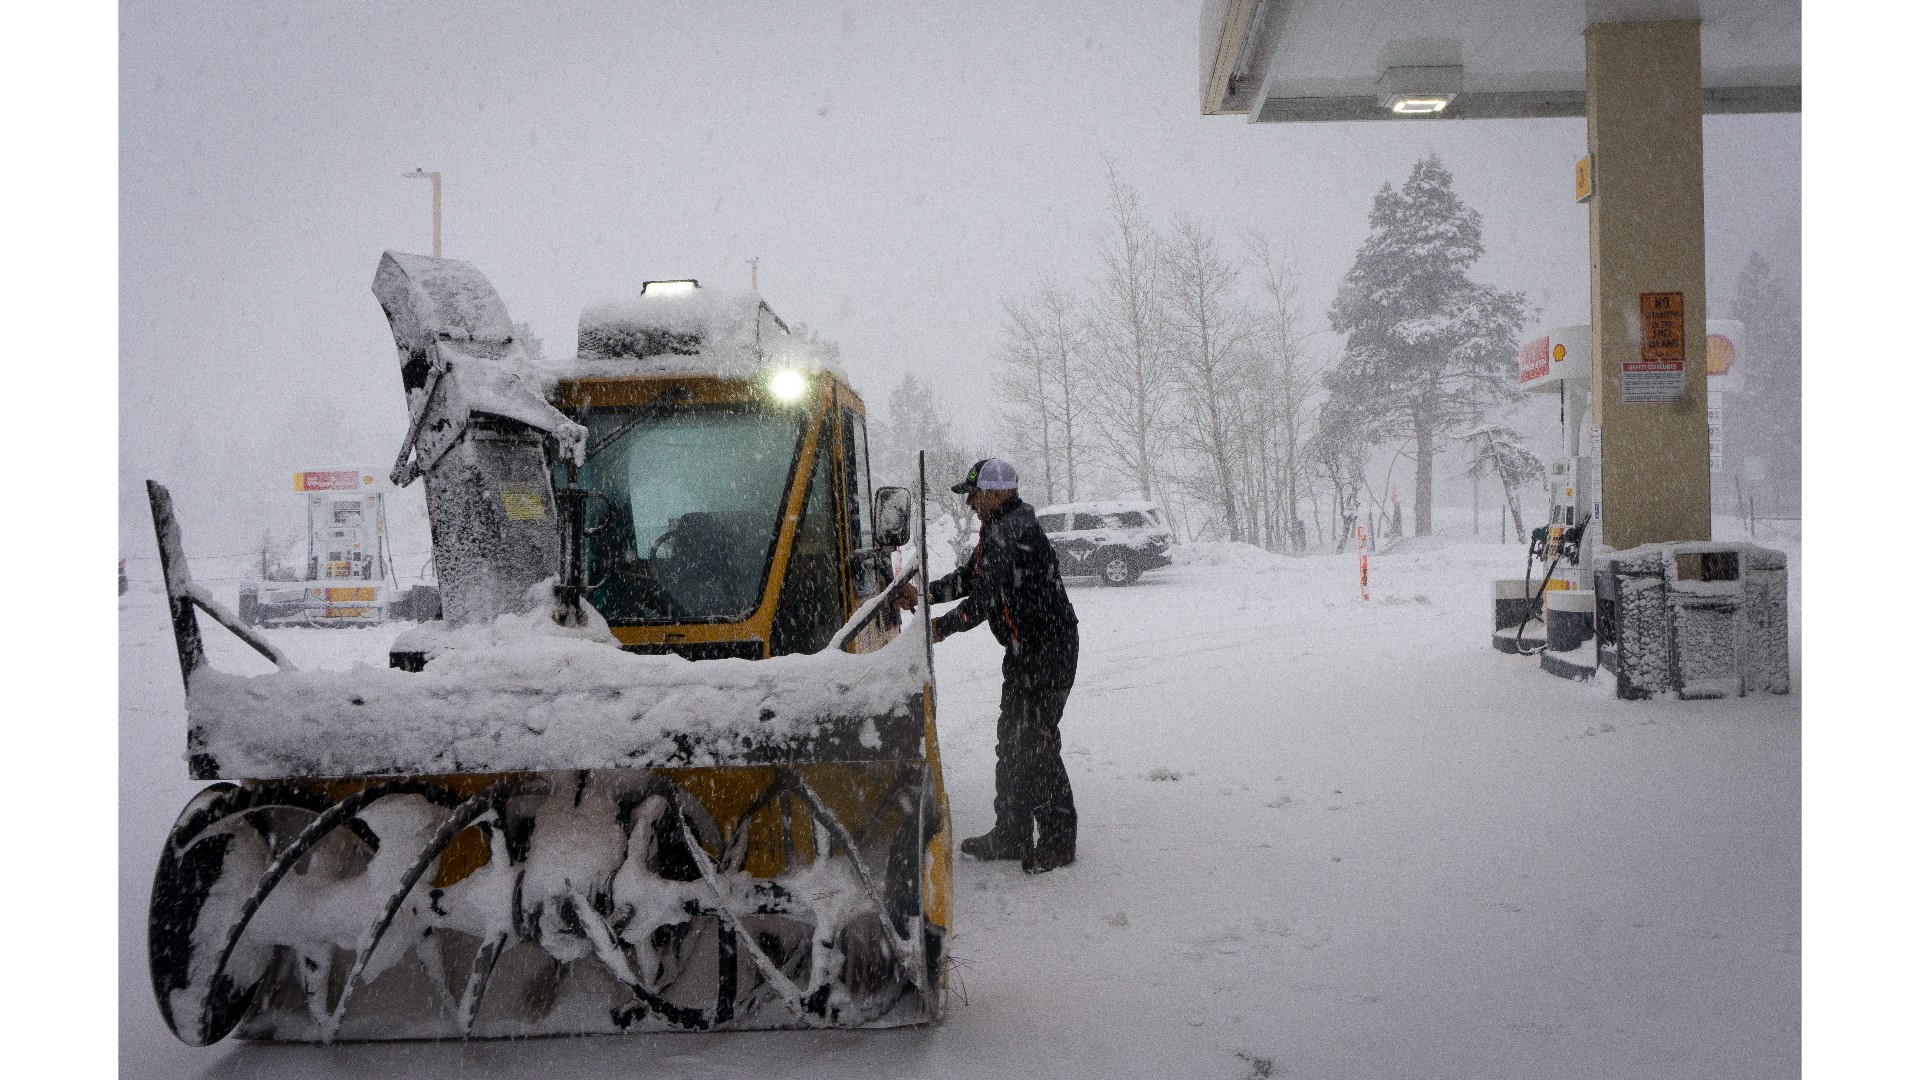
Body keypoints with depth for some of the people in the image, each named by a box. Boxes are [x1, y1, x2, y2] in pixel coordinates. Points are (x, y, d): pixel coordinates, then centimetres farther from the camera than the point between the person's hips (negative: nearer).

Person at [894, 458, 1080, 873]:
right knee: (1011, 744, 15)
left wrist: (942, 627, -15)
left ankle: (1058, 840, 2)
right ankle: (1011, 834, 24)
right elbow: (970, 576, 20)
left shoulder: (1015, 532, -21)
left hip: (1046, 652, -11)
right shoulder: (998, 530, 13)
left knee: (1036, 745, -8)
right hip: (1025, 652, 11)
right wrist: (923, 594, 9)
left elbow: (989, 598, -24)